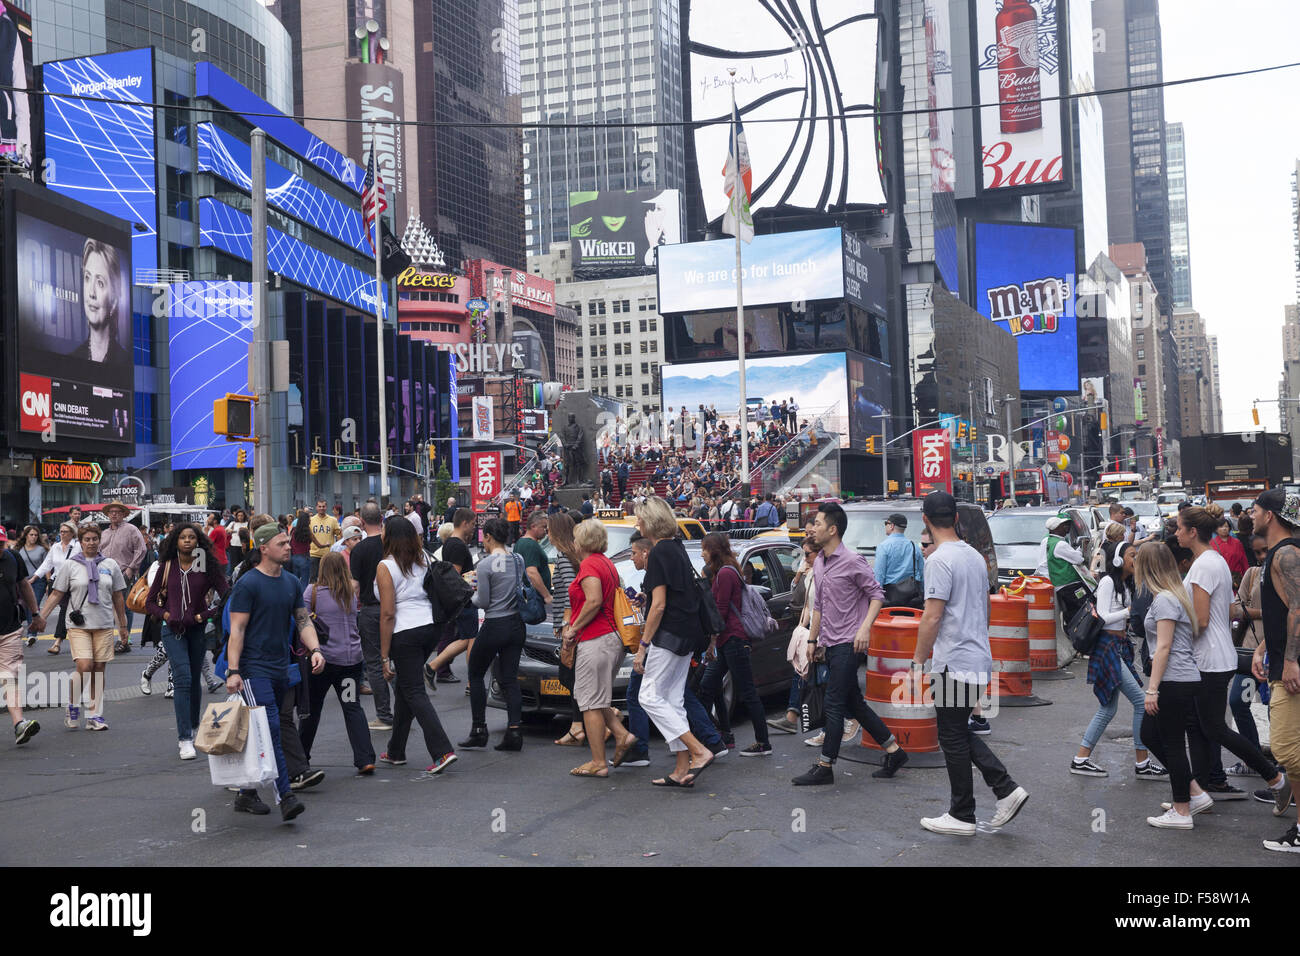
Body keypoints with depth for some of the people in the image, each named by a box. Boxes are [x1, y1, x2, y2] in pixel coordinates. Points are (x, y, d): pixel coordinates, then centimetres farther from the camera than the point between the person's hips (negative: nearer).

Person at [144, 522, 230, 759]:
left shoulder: (207, 567, -1)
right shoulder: (167, 567, 3)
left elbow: (227, 596, -4)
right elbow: (150, 602, 10)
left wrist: (204, 616, -11)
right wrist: (165, 615, -7)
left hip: (198, 629, 1)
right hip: (173, 629, 0)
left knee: (195, 680, 11)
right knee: (182, 679, -12)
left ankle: (193, 727, 32)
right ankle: (184, 739, -12)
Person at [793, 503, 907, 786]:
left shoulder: (852, 561, -12)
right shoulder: (818, 563, 13)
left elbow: (876, 594, -10)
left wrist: (864, 628, -20)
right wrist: (812, 639, 21)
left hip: (847, 644, -9)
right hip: (830, 644, 9)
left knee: (834, 704, -6)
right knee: (854, 703, 12)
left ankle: (824, 767, 0)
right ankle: (893, 751, 22)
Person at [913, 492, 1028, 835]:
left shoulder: (940, 560, -17)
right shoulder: (975, 556, 12)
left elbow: (932, 617, -20)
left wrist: (918, 661, -12)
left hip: (954, 664, -9)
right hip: (979, 659, 9)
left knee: (953, 739, 1)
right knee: (959, 732, 19)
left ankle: (961, 816, 10)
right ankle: (1006, 789, 11)